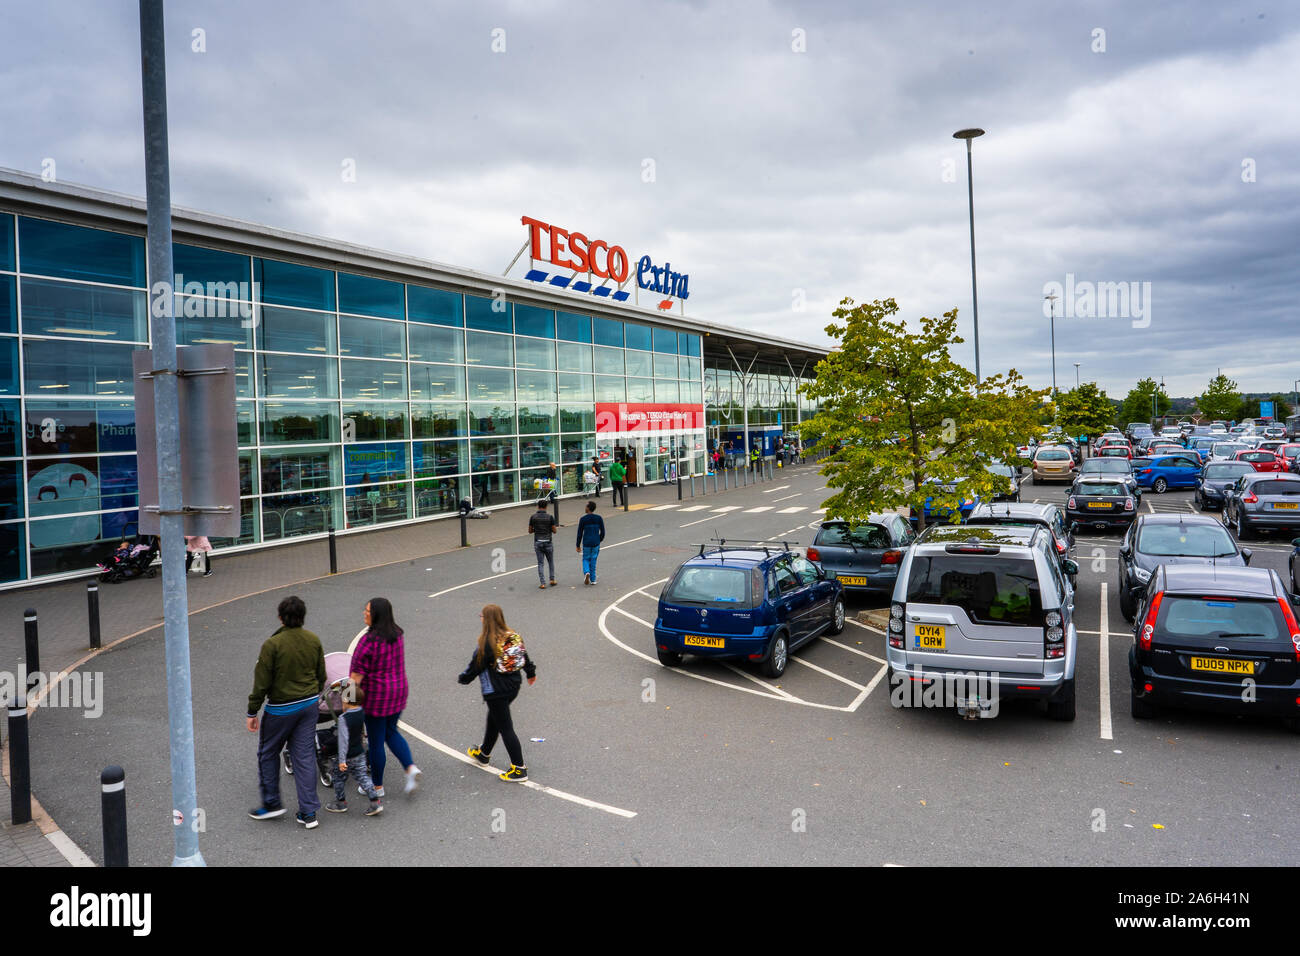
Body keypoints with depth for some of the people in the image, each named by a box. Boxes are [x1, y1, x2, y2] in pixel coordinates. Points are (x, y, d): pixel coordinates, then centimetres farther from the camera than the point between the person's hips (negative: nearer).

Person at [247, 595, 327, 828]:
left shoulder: (272, 645, -18)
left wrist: (252, 713, -5)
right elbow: (321, 675, 9)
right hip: (309, 704, 5)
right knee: (305, 756, 9)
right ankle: (308, 813, 11)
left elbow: (262, 682, -15)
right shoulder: (314, 640, -1)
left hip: (281, 708, -5)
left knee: (268, 754, 17)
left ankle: (272, 804, 26)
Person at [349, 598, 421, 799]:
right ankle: (411, 768, 7)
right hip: (399, 690, 7)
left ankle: (377, 787, 21)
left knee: (376, 741, 7)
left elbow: (358, 672, -18)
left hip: (376, 695, -7)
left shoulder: (369, 640, -22)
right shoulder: (397, 635, 1)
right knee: (391, 731, 23)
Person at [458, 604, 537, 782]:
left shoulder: (486, 644, -22)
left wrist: (463, 678, 9)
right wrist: (531, 673, 29)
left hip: (495, 691, -8)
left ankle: (519, 769, 1)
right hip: (513, 686, 8)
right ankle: (484, 754, 46)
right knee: (493, 720, 26)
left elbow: (476, 666, -10)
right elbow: (525, 657, 12)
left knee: (505, 727, -1)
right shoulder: (513, 637, -1)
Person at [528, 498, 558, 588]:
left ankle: (543, 583, 0)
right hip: (548, 542, -1)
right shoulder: (550, 516, -7)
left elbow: (530, 531, 2)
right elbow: (554, 531, -4)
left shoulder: (533, 516, -2)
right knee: (551, 561, 18)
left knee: (540, 563, 5)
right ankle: (552, 580, 19)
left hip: (537, 543, 1)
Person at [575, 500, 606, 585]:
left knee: (586, 559, 15)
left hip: (586, 543, -2)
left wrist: (578, 546, 5)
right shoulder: (599, 518, -2)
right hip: (596, 543, 2)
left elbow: (580, 534, -4)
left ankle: (586, 572, -11)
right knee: (593, 560, 12)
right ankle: (593, 579, 12)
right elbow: (602, 532, 1)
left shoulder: (582, 519, -8)